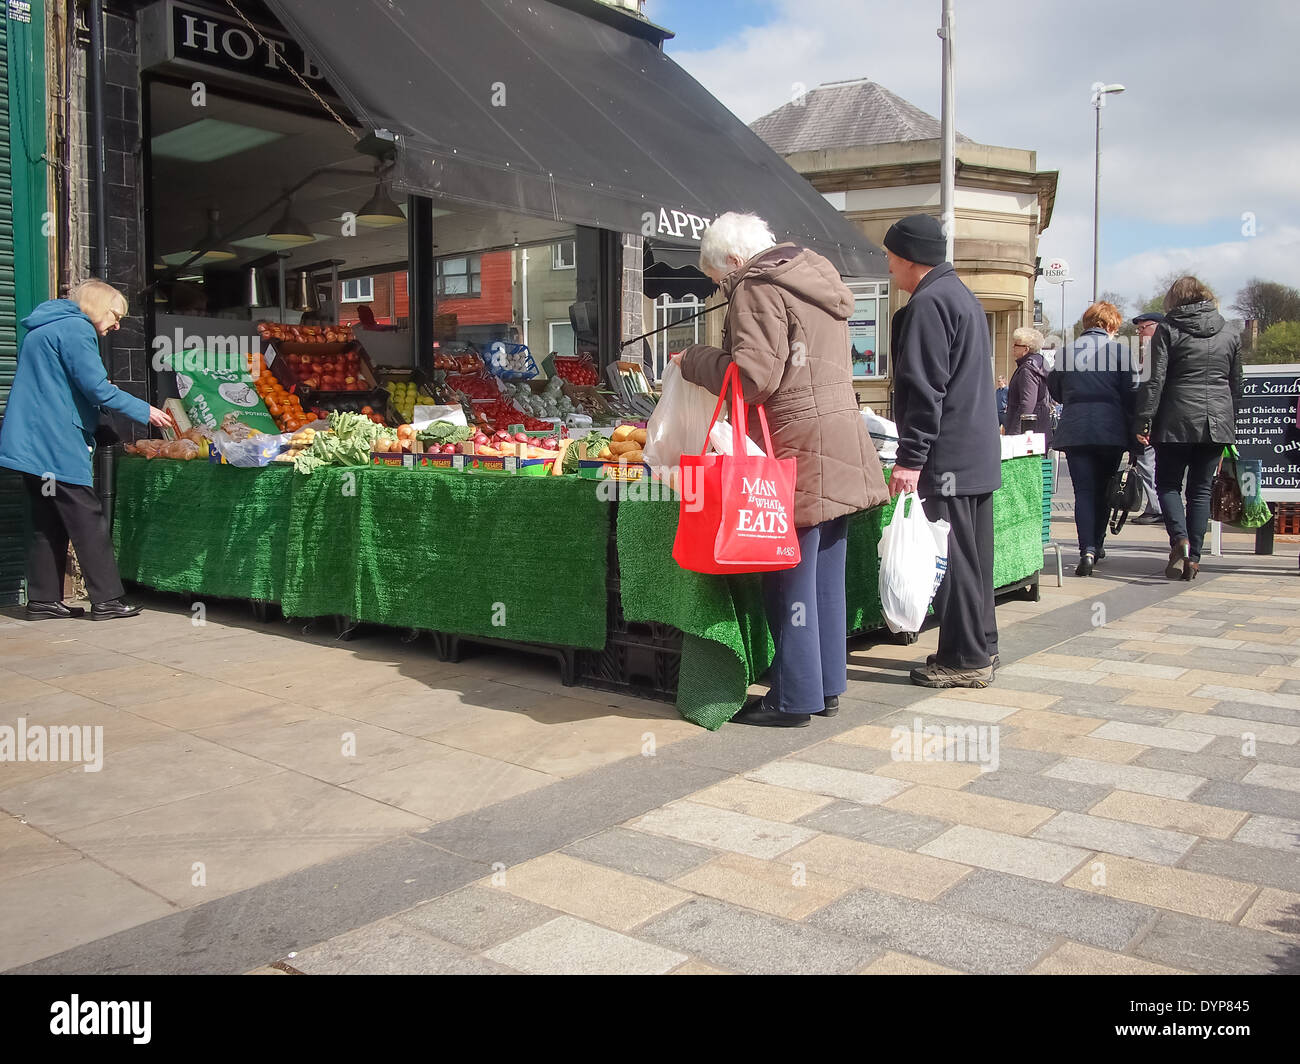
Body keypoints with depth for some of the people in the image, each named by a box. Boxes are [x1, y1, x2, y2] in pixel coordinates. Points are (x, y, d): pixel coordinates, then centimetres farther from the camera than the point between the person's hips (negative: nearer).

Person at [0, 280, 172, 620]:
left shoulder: (43, 329, 22)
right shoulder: (75, 328, -10)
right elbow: (97, 388, -17)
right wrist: (145, 412, -8)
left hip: (34, 444, 10)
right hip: (58, 445, -10)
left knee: (49, 524, 12)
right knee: (89, 521, -7)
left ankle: (44, 601, 14)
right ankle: (107, 600, -5)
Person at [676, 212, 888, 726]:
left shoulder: (758, 289, -8)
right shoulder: (814, 279, 21)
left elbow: (754, 377, -17)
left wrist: (693, 359, -4)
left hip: (800, 450, -9)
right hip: (842, 443, 9)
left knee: (790, 577, -2)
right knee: (826, 575, 13)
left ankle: (793, 699, 6)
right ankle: (827, 688, 22)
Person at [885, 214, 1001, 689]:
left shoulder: (928, 303, -13)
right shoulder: (962, 295, 20)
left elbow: (924, 389, -20)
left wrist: (911, 457, -20)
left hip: (947, 458, -10)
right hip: (979, 454, 10)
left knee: (953, 557, -5)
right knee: (973, 555, 15)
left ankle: (964, 658, 2)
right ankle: (980, 647, 23)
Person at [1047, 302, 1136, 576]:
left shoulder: (1067, 350, 2)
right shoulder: (1119, 351, -2)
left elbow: (1054, 389, 13)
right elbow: (1132, 392, -3)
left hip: (1074, 430, 0)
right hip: (1111, 432, 0)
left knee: (1083, 491, -1)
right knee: (1103, 490, 16)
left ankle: (1087, 550, -16)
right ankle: (1097, 544, 25)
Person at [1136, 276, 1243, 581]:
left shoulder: (1168, 329, -2)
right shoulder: (1230, 333, 11)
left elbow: (1156, 379, -9)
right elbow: (1236, 385, 15)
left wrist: (1144, 420, -8)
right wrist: (1231, 424, 23)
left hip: (1177, 421, -3)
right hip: (1218, 421, 3)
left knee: (1168, 483, 9)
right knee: (1201, 488, 9)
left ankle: (1179, 539, -15)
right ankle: (1193, 557, 5)